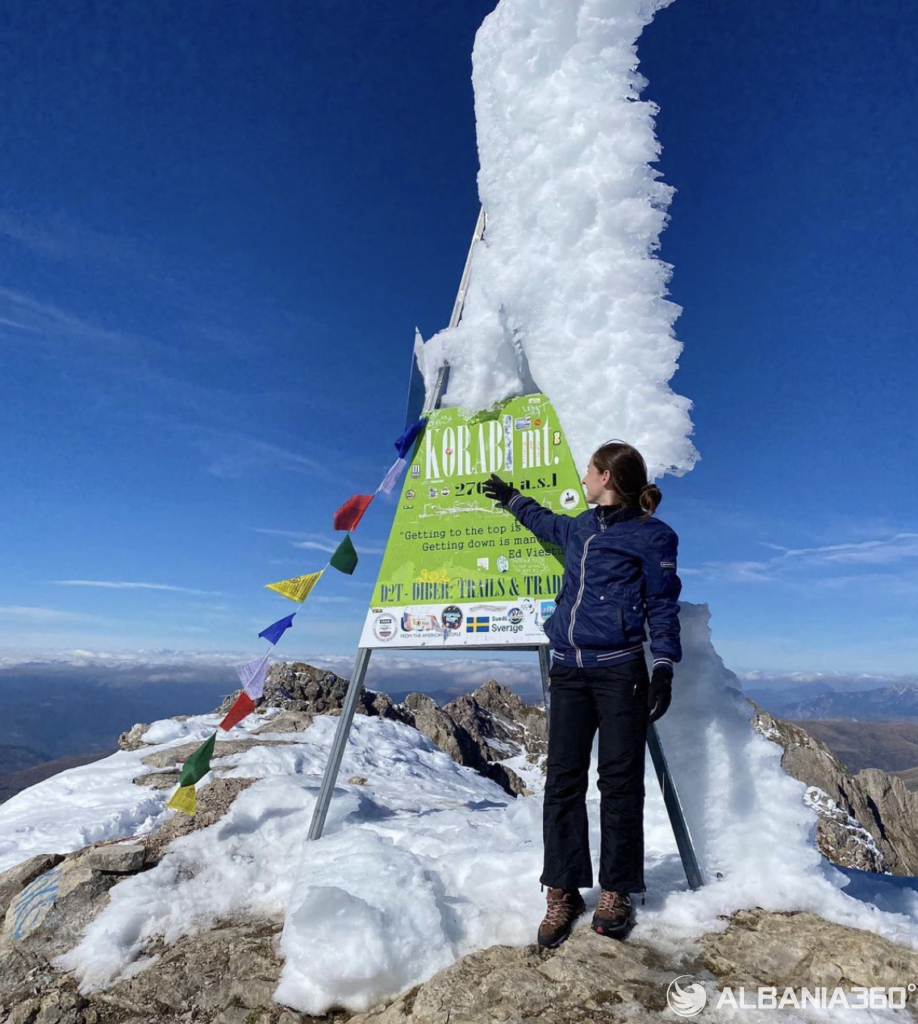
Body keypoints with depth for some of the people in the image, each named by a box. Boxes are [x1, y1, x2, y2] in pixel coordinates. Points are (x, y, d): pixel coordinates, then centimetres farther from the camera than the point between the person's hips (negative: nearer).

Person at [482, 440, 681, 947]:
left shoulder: (651, 535, -1)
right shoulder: (577, 529, 16)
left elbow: (662, 606, -2)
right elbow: (543, 520, 39)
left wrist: (663, 670, -9)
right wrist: (511, 498, 49)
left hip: (620, 672, -5)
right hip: (568, 671, 6)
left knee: (619, 782, 3)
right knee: (562, 780, 5)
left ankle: (617, 892, 18)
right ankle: (563, 891, 16)